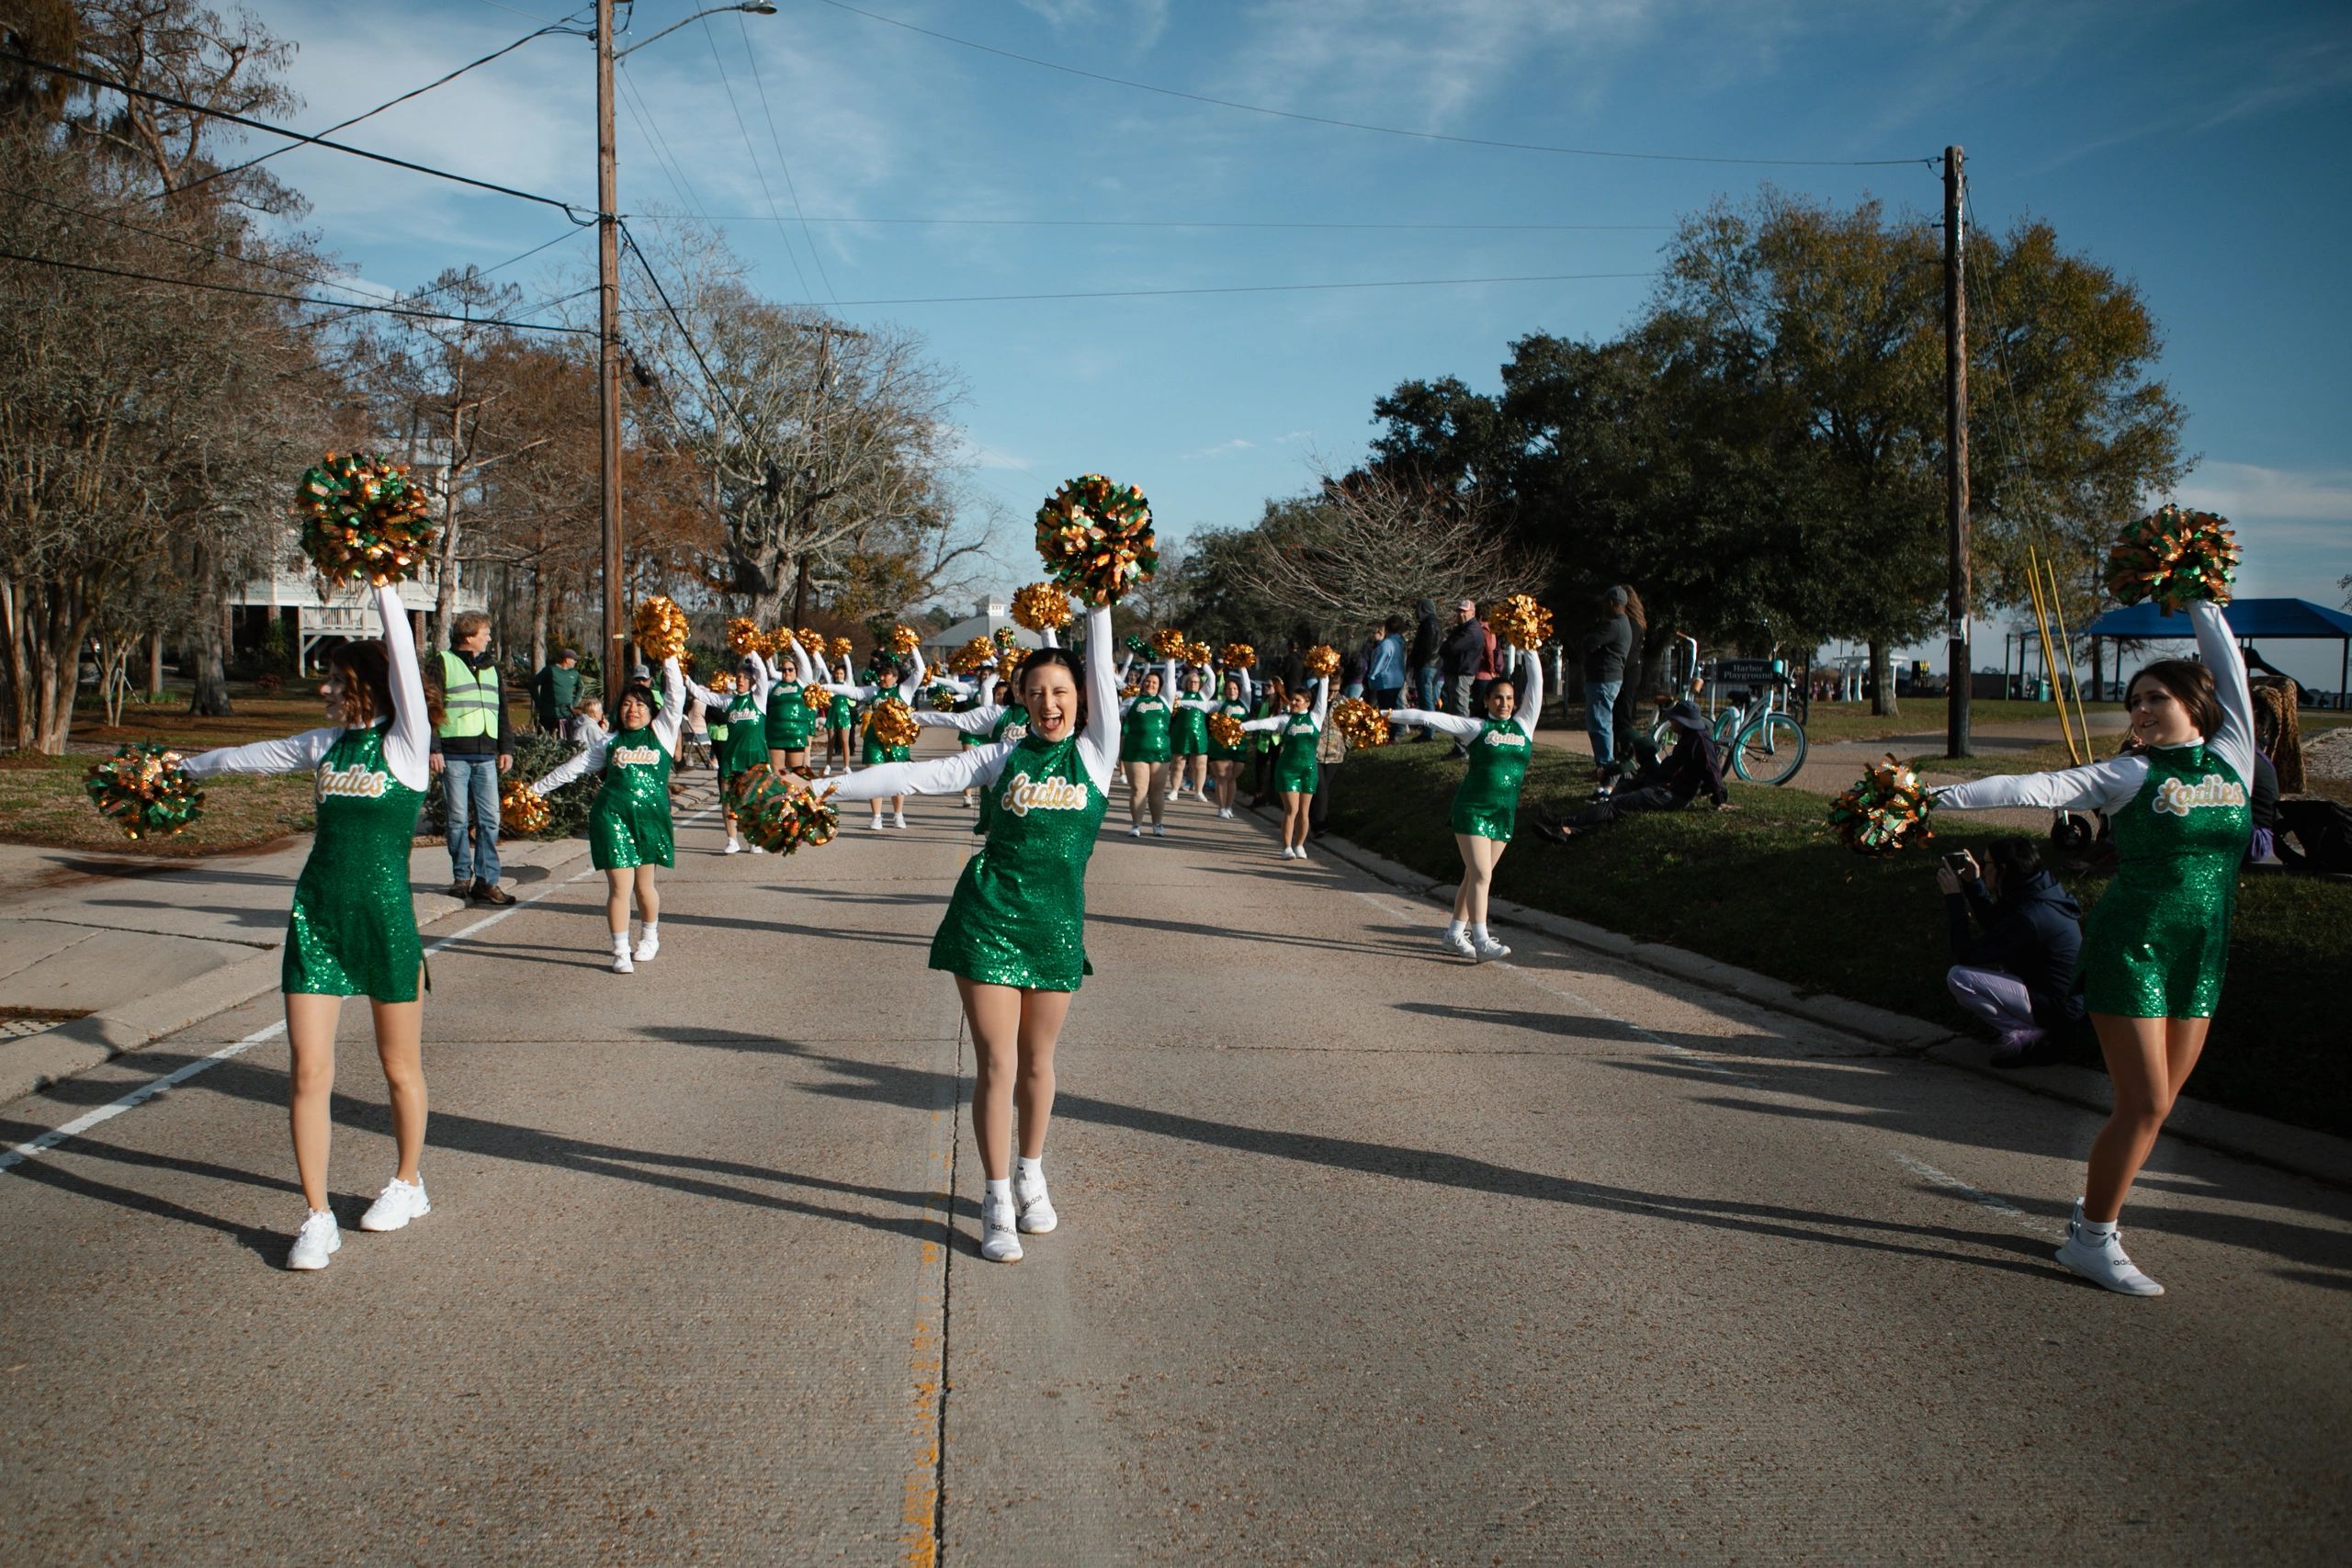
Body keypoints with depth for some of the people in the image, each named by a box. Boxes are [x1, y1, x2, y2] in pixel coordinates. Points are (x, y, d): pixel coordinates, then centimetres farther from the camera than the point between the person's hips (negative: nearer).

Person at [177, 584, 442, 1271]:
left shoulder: (405, 745, -4)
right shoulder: (325, 745, 10)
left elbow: (403, 663, -16)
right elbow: (258, 755, 28)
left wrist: (385, 590, -19)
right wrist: (190, 765, 43)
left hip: (385, 918, -4)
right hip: (316, 917, 5)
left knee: (400, 1066, 10)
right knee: (309, 1071, -1)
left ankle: (407, 1184, 30)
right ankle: (316, 1217, 8)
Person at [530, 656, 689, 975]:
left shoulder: (662, 732, 10)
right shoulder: (609, 742, 14)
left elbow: (676, 696, 3)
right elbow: (573, 768, 19)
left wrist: (669, 659, 3)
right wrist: (536, 789, 21)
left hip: (651, 815, 0)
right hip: (612, 814, 0)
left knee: (644, 883, 8)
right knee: (620, 885, -6)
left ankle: (650, 937, 33)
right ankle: (620, 952, 1)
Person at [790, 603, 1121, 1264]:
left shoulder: (1095, 752, 5)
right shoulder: (1004, 756, 7)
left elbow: (1101, 673, 0)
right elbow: (918, 775, 3)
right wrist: (828, 787, -3)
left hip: (1057, 922, 1)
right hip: (989, 913, 0)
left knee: (1036, 1060, 12)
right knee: (995, 1062, -1)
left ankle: (1031, 1177, 34)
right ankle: (999, 1202, 11)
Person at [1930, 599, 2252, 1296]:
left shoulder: (2232, 756, 7)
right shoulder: (2128, 774, -3)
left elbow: (2229, 668, 14)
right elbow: (2041, 787, -12)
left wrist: (2199, 599, 20)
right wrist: (1945, 795, -22)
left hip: (2202, 957, 5)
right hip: (2131, 946, -5)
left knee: (2154, 1106, 9)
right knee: (2145, 1106, -6)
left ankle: (2094, 1209, 25)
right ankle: (2091, 1239, 5)